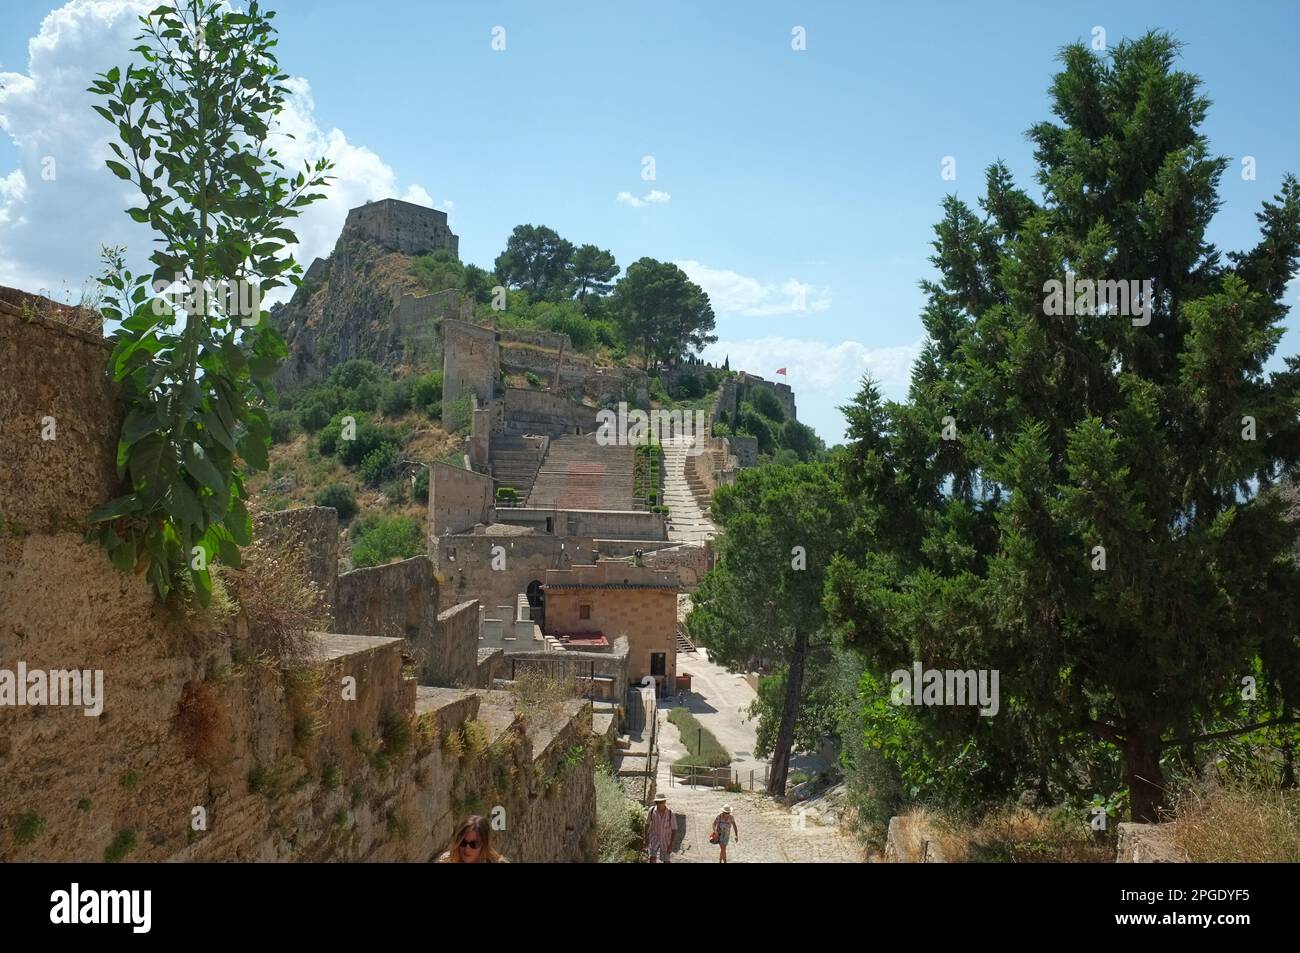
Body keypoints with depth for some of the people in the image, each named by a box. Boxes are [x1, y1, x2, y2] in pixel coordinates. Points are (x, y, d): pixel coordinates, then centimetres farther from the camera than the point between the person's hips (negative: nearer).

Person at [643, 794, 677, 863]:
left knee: (666, 861, 8)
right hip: (654, 838, 1)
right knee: (652, 858, -14)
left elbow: (674, 830, -12)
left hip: (665, 840, -1)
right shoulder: (651, 811, -17)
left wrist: (671, 845, -15)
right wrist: (645, 839, 3)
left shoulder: (670, 814, -20)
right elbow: (647, 824, -1)